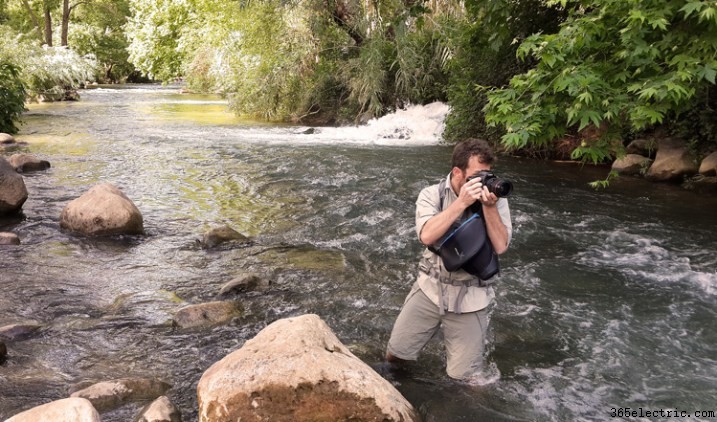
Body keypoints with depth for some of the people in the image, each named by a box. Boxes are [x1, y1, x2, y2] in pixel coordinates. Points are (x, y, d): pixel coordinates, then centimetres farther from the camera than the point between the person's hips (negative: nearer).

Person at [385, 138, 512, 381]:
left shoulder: (495, 198, -3)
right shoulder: (431, 195, -5)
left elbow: (500, 247, -11)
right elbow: (427, 236, -22)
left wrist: (489, 206, -21)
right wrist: (461, 202, -25)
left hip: (471, 297, 0)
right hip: (430, 288, 1)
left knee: (464, 377, 2)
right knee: (394, 355, 7)